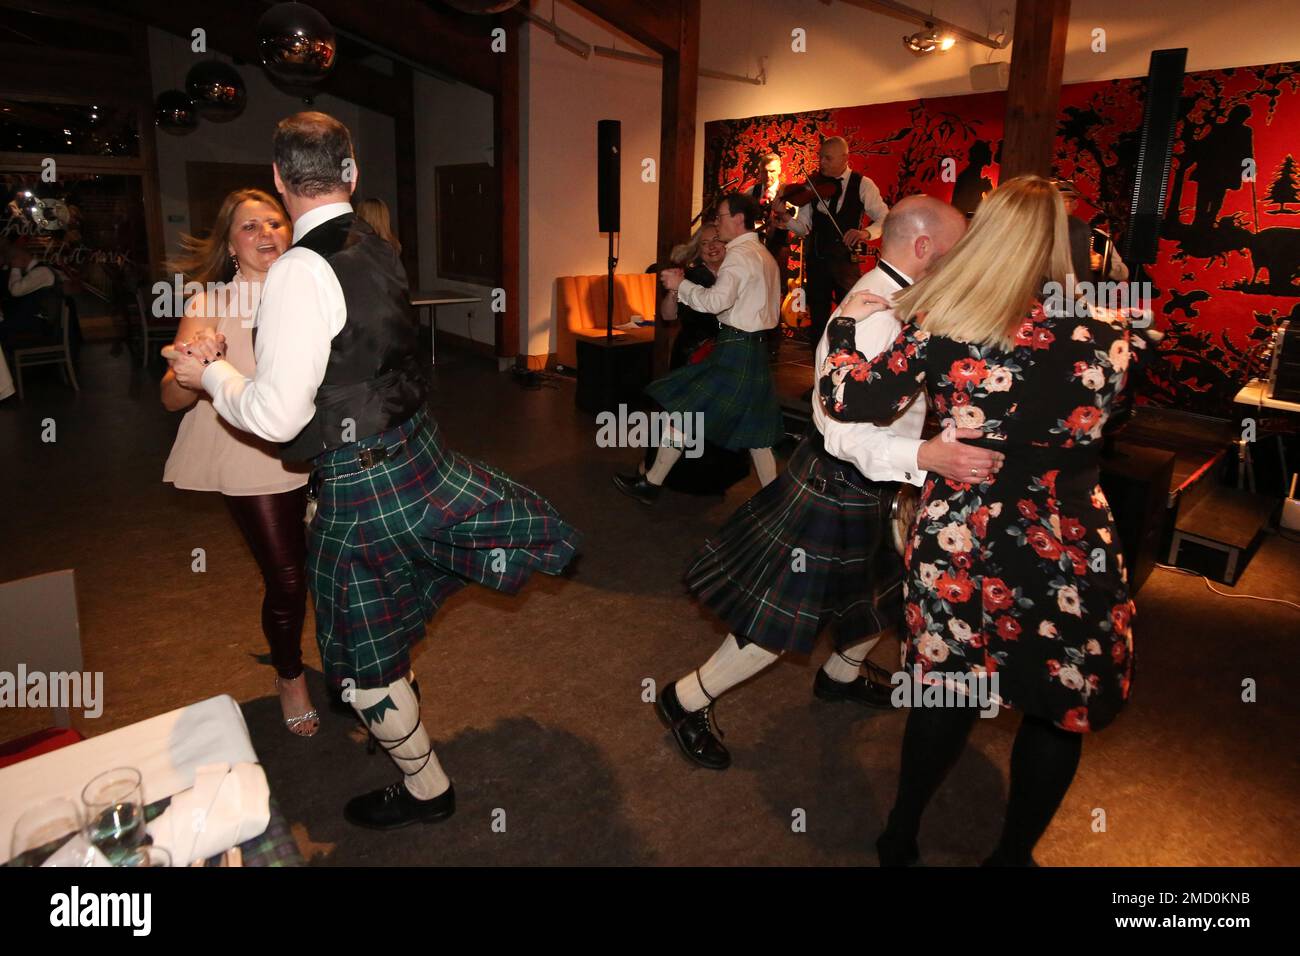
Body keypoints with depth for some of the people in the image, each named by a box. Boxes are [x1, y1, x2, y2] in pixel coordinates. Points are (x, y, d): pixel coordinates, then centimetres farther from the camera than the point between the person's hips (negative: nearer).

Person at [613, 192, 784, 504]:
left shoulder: (740, 254, -12)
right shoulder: (766, 256, 17)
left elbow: (717, 301, -27)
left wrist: (681, 284, -14)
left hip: (734, 349, -9)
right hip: (758, 348, 10)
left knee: (685, 409, -2)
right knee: (753, 426, 13)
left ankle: (651, 483, 5)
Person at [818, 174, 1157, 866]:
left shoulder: (937, 328, -11)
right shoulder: (1106, 334, -10)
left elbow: (849, 401, -12)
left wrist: (844, 323, 3)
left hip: (957, 546, 2)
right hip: (1069, 559, -1)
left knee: (948, 691, 21)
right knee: (1063, 708, 21)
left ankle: (901, 835, 39)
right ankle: (1013, 853, 39)